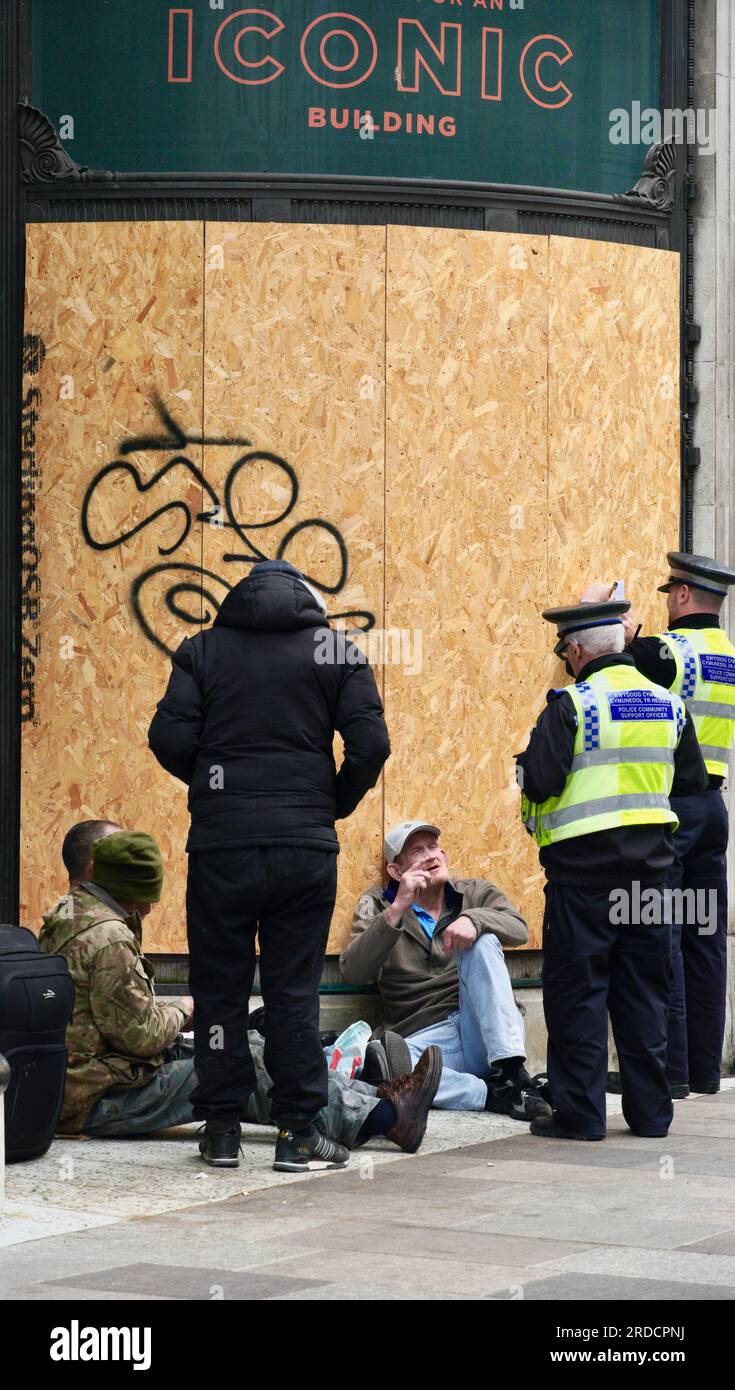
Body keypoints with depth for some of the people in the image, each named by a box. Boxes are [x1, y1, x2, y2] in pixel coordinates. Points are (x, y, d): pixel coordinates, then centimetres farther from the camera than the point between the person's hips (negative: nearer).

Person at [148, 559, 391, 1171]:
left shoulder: (203, 648, 6)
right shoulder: (336, 649, 5)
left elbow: (170, 738, -4)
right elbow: (370, 743, -4)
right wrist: (336, 804, 12)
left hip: (220, 843, 0)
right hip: (305, 845, 0)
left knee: (219, 987, 9)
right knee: (295, 988, 6)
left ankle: (220, 1125, 11)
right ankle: (298, 1127, 6)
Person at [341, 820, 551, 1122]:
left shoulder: (476, 892, 15)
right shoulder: (377, 905, 10)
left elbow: (518, 930, -6)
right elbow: (353, 972, -7)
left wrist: (473, 919, -27)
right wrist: (397, 910, -16)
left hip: (485, 1034, 2)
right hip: (425, 1037, -1)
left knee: (481, 941, -22)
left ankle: (511, 1072, -29)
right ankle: (490, 1094, -28)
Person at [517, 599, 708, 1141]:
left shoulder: (570, 704, -12)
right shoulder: (669, 704, 7)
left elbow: (540, 782, -18)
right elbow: (693, 781, 13)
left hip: (583, 870, -5)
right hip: (650, 868, 5)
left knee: (577, 995, 2)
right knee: (644, 994, 12)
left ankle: (579, 1112, 3)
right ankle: (650, 1111, 15)